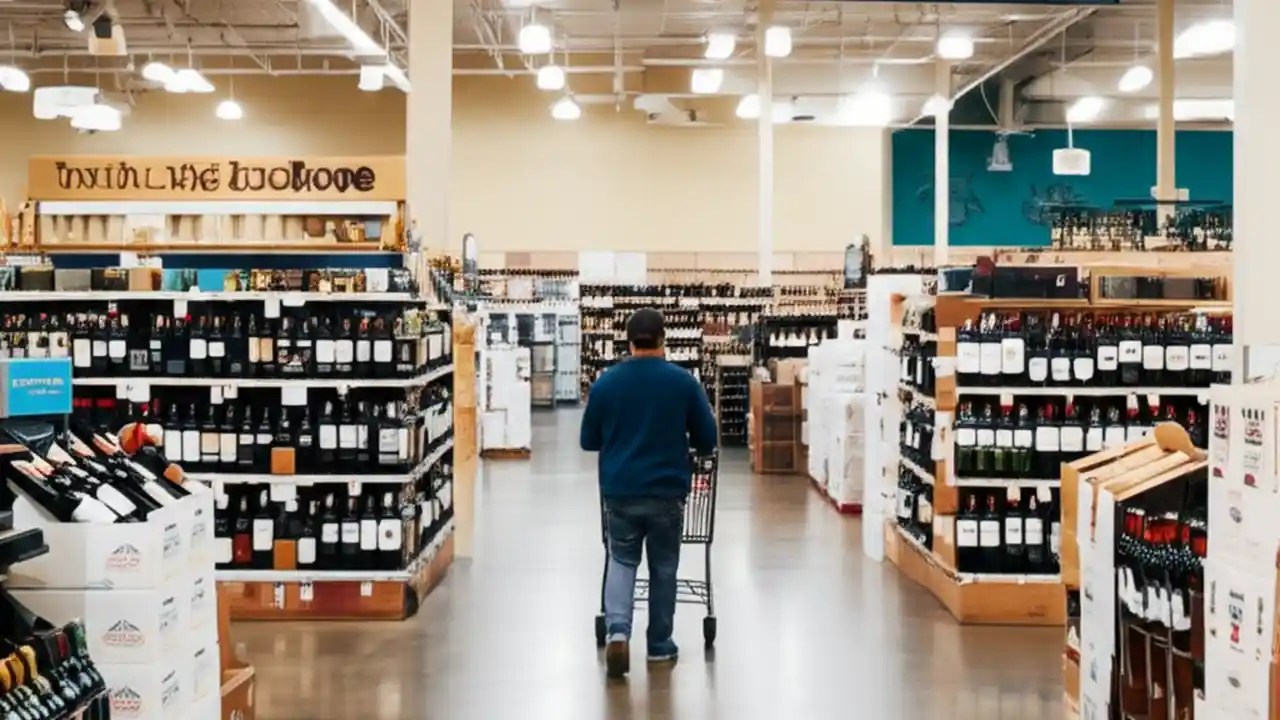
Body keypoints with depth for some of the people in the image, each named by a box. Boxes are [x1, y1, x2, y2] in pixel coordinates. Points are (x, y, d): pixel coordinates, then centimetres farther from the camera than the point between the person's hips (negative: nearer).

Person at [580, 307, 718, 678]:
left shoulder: (605, 382, -2)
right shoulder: (683, 382, -6)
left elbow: (588, 441, 6)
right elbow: (707, 440, 0)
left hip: (619, 491, 1)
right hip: (667, 491, -1)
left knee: (621, 562, 13)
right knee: (663, 568, 13)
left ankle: (618, 629, -8)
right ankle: (659, 644, 21)